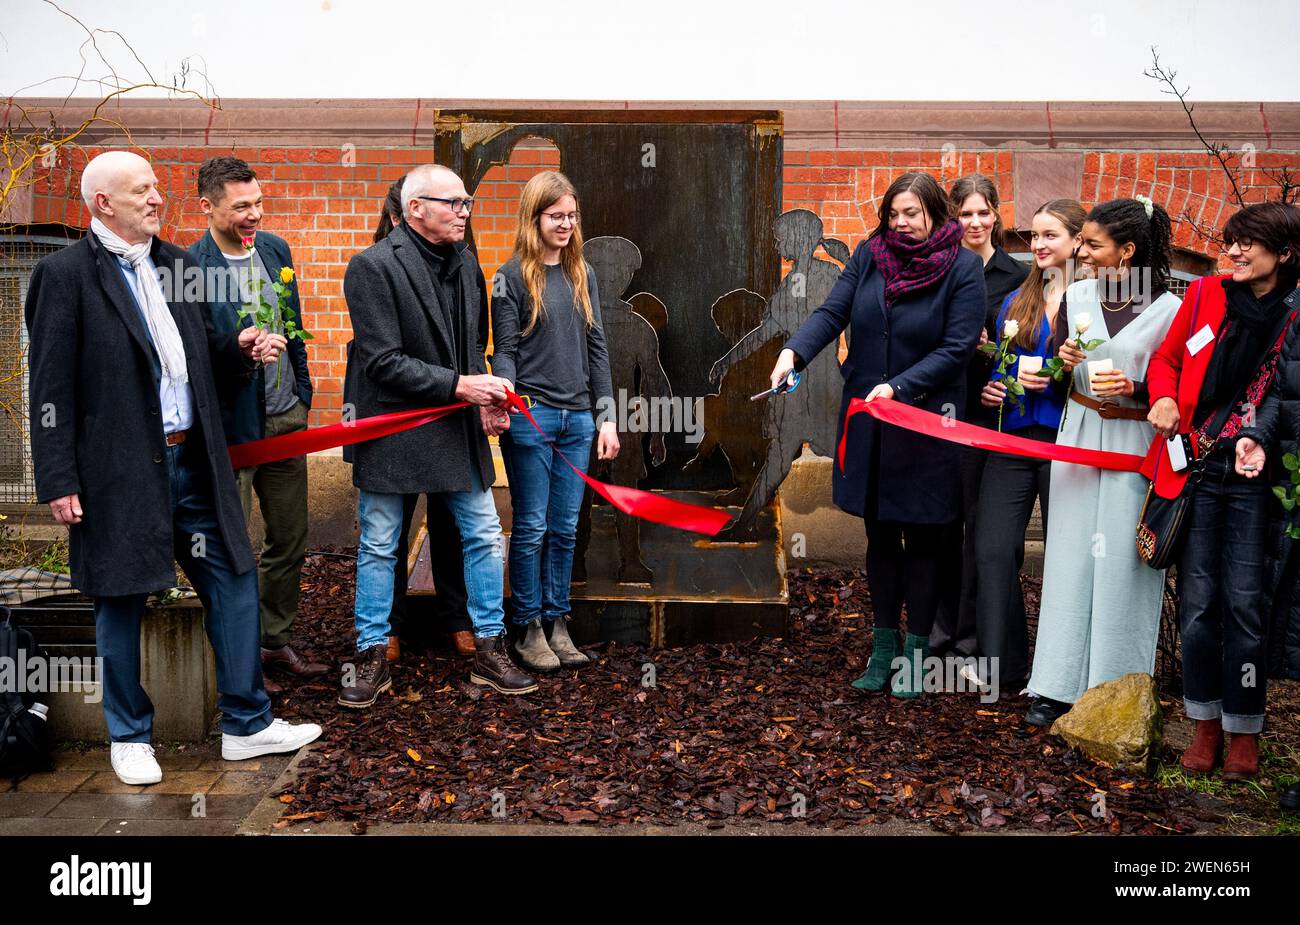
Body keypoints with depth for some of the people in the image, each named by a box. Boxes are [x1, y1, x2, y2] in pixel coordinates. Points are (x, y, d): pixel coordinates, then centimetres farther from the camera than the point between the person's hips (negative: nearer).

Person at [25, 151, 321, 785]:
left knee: (234, 584, 7)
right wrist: (59, 482, -11)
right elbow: (52, 387, -8)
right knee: (122, 601, 7)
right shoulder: (65, 273, -6)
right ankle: (129, 737, 25)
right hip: (119, 470, -5)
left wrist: (241, 349, -2)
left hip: (192, 461, 6)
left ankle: (246, 725, 20)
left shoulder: (177, 264, 12)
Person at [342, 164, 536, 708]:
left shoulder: (466, 262, 7)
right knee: (378, 548, 8)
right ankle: (372, 659, 22)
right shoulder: (372, 267, -13)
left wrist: (485, 399, 0)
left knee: (484, 538, 8)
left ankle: (489, 651, 22)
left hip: (458, 427, 6)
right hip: (394, 428, -5)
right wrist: (457, 385, -22)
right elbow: (381, 361, -19)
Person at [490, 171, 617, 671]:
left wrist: (606, 416, 9)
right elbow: (504, 350, -5)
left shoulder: (583, 274, 12)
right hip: (531, 417, -4)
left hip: (577, 419, 5)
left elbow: (596, 348, 13)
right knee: (532, 527, 3)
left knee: (565, 529, 9)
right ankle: (529, 629, 14)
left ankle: (557, 624, 19)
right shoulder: (513, 275, -2)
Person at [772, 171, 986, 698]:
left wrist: (899, 387, -22)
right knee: (879, 535, 13)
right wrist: (794, 352, -23)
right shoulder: (869, 255, 3)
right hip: (866, 420, 4)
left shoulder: (963, 268, -6)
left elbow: (956, 348, -12)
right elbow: (832, 313, -4)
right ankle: (884, 645, 27)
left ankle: (916, 651, 21)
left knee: (921, 536, 7)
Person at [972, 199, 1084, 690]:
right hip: (1013, 439, 5)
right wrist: (989, 389, 2)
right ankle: (1002, 662, 10)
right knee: (992, 550, -1)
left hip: (1067, 442, -5)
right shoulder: (1015, 302, 15)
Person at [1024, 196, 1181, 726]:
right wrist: (1067, 364, -9)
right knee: (1070, 557, 4)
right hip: (1079, 437, 4)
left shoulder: (1168, 309, -6)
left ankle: (1115, 694, 13)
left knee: (1121, 564, 0)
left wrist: (1133, 389, -20)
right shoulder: (1076, 296, 5)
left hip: (1135, 444, -3)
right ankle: (1058, 685, 11)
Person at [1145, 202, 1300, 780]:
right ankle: (1206, 722, 18)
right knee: (1197, 597, 5)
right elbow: (1166, 359, 14)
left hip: (1253, 474, -2)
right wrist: (1164, 398, -5)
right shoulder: (1205, 294, 6)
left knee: (1245, 601, 0)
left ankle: (1245, 730, 15)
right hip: (1195, 468, 2)